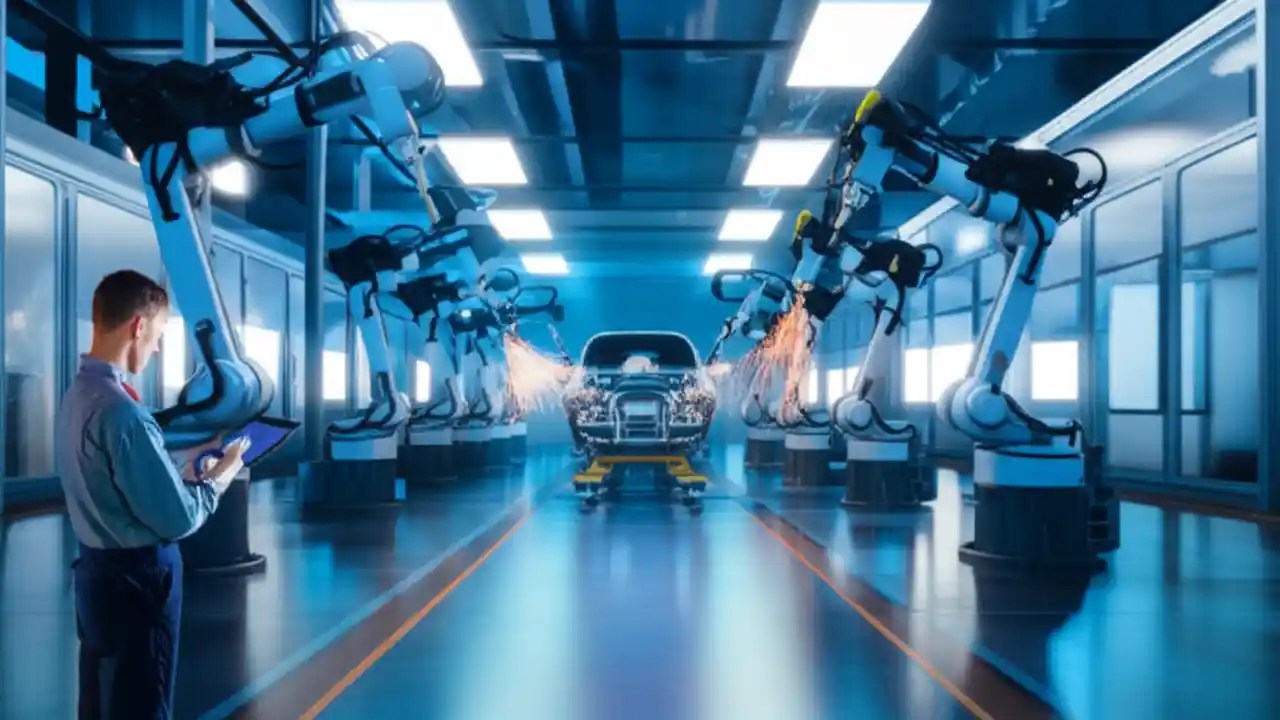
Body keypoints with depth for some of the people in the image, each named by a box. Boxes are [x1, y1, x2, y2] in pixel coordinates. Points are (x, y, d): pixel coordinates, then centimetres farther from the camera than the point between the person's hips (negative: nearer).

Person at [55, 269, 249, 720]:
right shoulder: (121, 410, -24)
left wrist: (187, 467, 10)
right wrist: (221, 475, -6)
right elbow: (178, 519, -21)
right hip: (137, 579, -9)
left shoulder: (77, 393, 4)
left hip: (99, 570, 9)